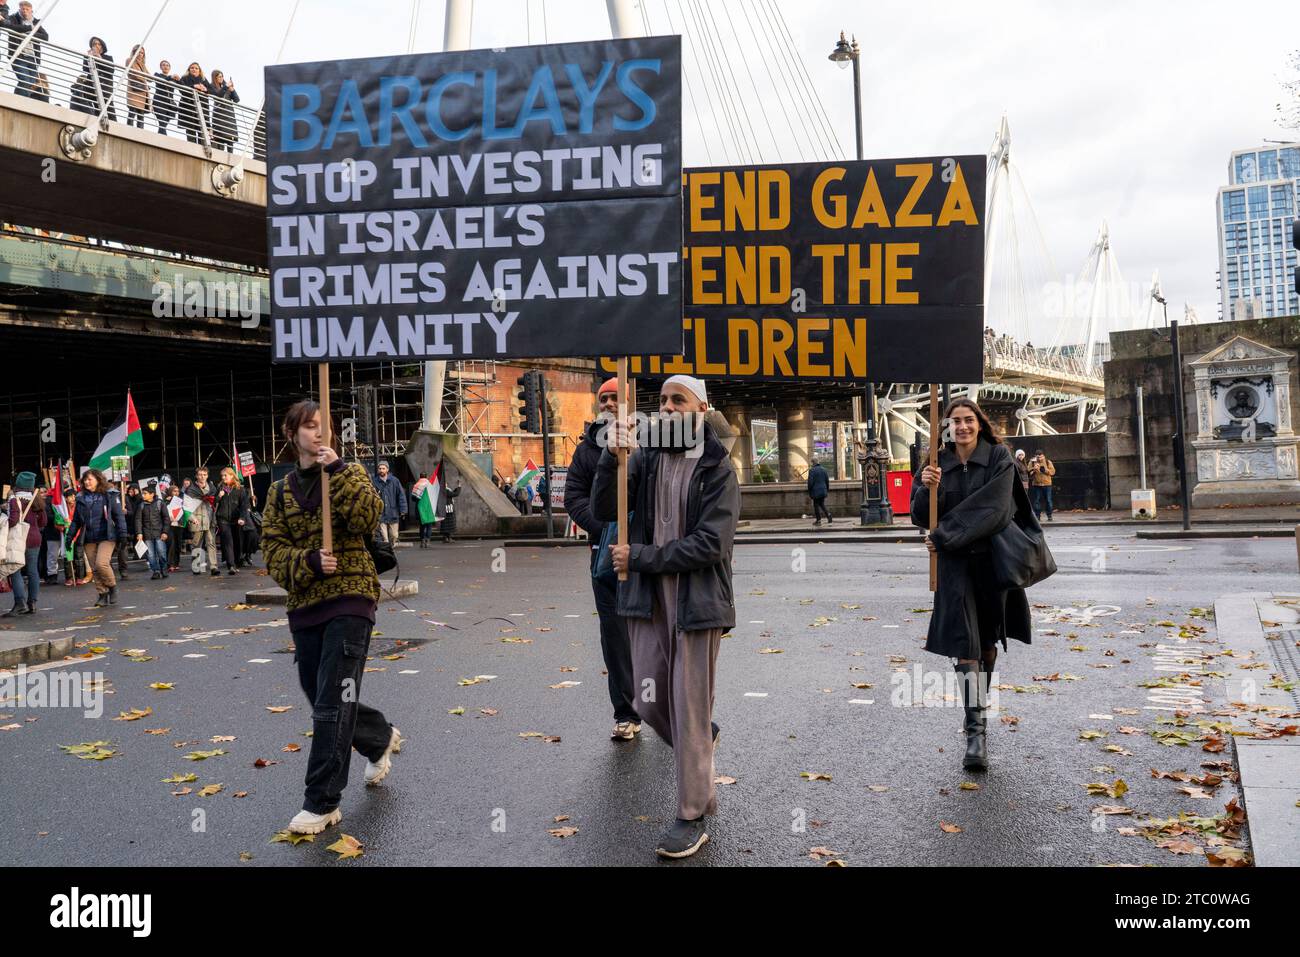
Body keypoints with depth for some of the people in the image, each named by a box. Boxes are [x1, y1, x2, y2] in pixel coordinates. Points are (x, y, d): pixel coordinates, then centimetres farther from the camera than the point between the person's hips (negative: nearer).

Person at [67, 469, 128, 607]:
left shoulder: (109, 496, -3)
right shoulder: (81, 499, 10)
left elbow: (119, 516, -3)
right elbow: (76, 520, 17)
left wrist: (122, 535, -9)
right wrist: (70, 535, 10)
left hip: (106, 537, -5)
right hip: (89, 539, 5)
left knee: (101, 563, -20)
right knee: (94, 569, 4)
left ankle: (112, 587, 2)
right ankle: (103, 594, 15)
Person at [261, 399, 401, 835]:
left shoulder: (349, 474, 2)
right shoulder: (281, 491, 11)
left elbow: (368, 519, -17)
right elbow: (273, 549, 3)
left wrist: (336, 471, -21)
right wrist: (308, 562, -16)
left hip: (349, 598, -5)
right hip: (304, 604, 5)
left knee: (333, 703, -10)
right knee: (324, 701, 14)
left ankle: (322, 803, -2)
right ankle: (381, 739, 42)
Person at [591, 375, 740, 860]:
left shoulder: (718, 468, -7)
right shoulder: (645, 458, 5)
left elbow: (710, 543, -15)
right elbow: (603, 510, -3)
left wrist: (640, 557, -15)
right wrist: (612, 457, -18)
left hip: (696, 603, -4)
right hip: (647, 601, 4)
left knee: (689, 711, 3)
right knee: (650, 704, 13)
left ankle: (691, 817, 17)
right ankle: (700, 749, 44)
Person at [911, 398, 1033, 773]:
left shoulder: (999, 458, -2)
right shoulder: (937, 464, 4)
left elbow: (991, 508, -15)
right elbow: (921, 518, 1)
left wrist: (943, 537, -18)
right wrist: (928, 490, -20)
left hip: (993, 556, 0)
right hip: (956, 563, 0)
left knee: (987, 641, 11)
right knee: (965, 644, -11)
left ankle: (980, 709, 30)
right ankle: (976, 730, -13)